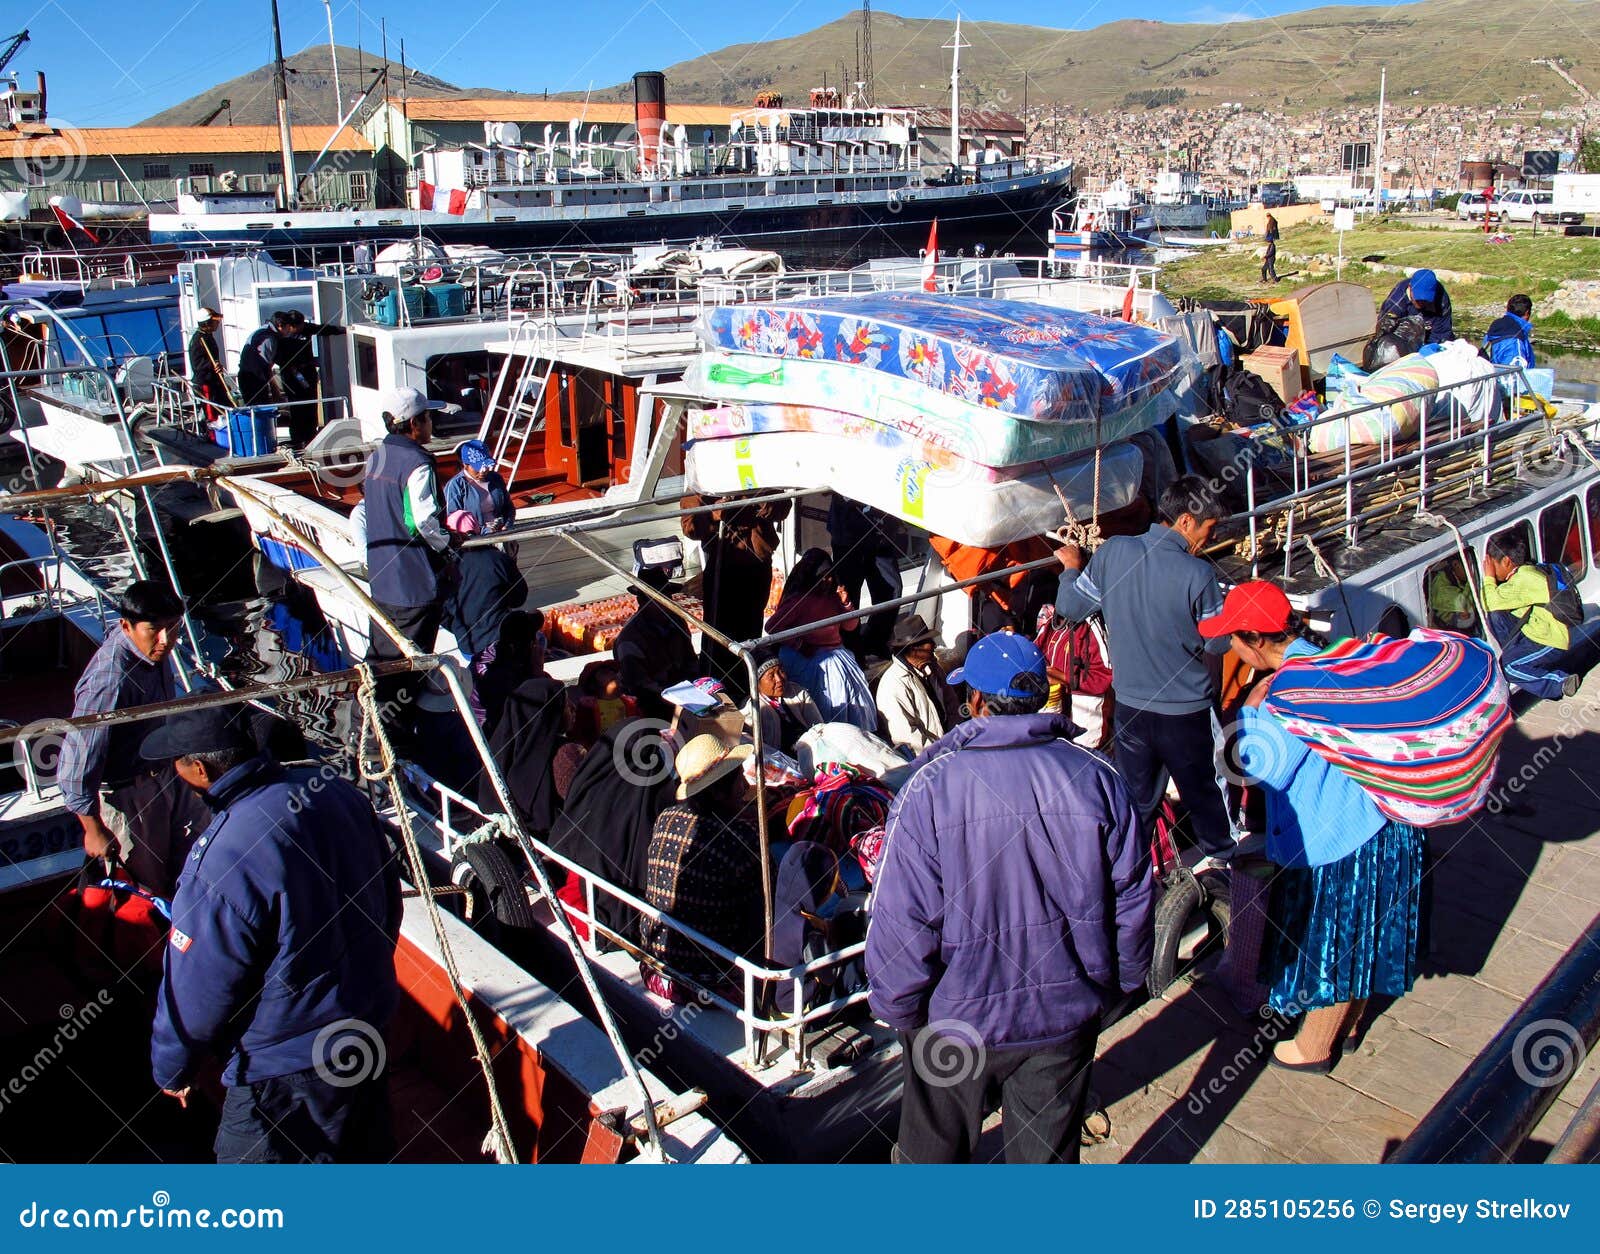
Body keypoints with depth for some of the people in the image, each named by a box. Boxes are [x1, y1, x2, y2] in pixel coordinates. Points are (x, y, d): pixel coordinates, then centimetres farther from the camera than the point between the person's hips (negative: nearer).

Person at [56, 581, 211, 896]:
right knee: (155, 886, 9)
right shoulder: (108, 683, -36)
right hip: (127, 794, -8)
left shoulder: (152, 645, -11)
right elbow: (78, 765, -28)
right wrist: (94, 830, -16)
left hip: (164, 773, 8)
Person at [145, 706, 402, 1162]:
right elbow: (389, 895, 7)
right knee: (364, 1153, 27)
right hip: (371, 1026, 7)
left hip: (285, 1068, -7)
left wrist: (171, 1069, 3)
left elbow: (198, 992, -17)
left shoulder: (223, 859, -29)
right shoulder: (336, 790, -8)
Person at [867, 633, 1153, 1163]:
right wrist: (1116, 985, 14)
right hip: (1067, 1017, 3)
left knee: (934, 1148, 22)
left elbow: (901, 922, -17)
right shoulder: (1097, 778, -10)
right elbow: (1133, 903, -1)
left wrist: (896, 1010, -1)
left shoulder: (931, 788, -20)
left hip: (957, 1021, -2)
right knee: (1048, 1152, 21)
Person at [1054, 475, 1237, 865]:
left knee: (1136, 797, 18)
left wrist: (1072, 567, 18)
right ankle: (1222, 857, 42)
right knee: (1204, 791, 21)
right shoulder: (1197, 574, -21)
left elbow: (1069, 607, -1)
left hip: (1130, 707, 3)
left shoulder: (1112, 552, -11)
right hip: (1187, 712, -3)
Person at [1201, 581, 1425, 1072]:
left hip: (1342, 839, -9)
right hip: (1375, 824, 10)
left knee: (1332, 943, 10)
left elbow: (1263, 768, -22)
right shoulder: (1320, 655, 3)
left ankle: (1314, 1047, 28)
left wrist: (1252, 708, -14)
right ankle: (1346, 1024, 44)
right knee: (1354, 939, 25)